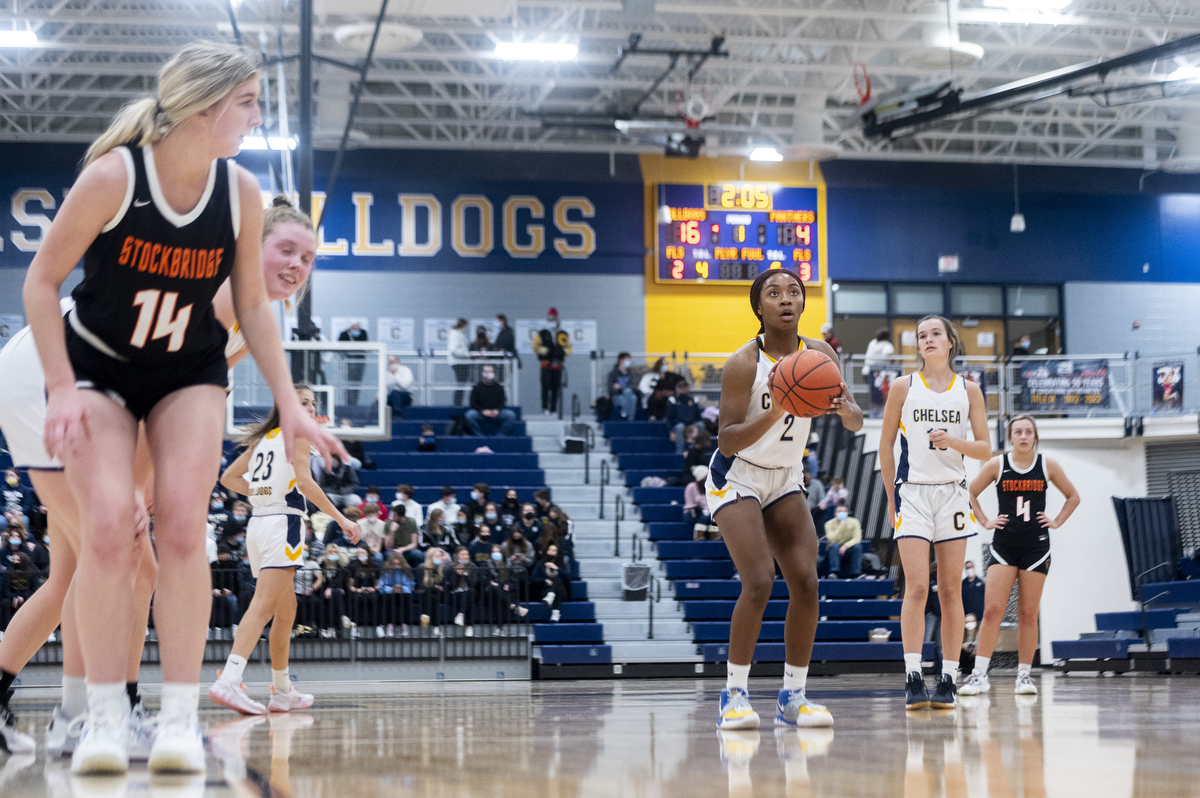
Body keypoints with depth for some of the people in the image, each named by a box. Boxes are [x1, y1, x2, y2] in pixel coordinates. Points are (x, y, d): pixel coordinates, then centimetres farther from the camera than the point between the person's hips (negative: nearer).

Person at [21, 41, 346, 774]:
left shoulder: (242, 192, -11)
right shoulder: (113, 175, -22)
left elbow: (253, 303, 2)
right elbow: (42, 281, -14)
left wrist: (289, 404, -3)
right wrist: (62, 390, -19)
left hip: (190, 374, 2)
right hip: (97, 366, -2)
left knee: (181, 525, -13)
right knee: (110, 525, -18)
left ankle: (181, 716, -7)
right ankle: (106, 713, -7)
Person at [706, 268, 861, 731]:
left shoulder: (820, 355, -5)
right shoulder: (745, 363, -21)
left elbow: (856, 424, -2)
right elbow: (727, 442, -26)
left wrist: (845, 409, -26)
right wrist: (776, 412, -40)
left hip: (785, 481, 6)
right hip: (737, 479, -6)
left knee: (806, 584, -4)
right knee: (759, 582, -20)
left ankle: (792, 697, 6)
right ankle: (733, 696, -9)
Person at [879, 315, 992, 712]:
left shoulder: (968, 390, 5)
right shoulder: (904, 387, 2)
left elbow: (985, 449, 5)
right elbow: (886, 445, 7)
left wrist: (954, 442, -14)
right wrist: (892, 498, 6)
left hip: (952, 493, 2)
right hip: (912, 492, -2)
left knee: (950, 590, 3)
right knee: (917, 587, -12)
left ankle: (949, 679, 6)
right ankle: (913, 679, -12)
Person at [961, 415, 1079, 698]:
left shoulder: (1048, 465, 3)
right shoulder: (997, 465, 1)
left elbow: (1073, 497, 16)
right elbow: (970, 493, 12)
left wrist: (1057, 521, 6)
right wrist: (984, 521, 4)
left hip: (1036, 546, 1)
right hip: (1004, 545, -1)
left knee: (1028, 614, 2)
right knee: (992, 610, -11)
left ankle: (1024, 675, 9)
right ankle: (979, 675, -10)